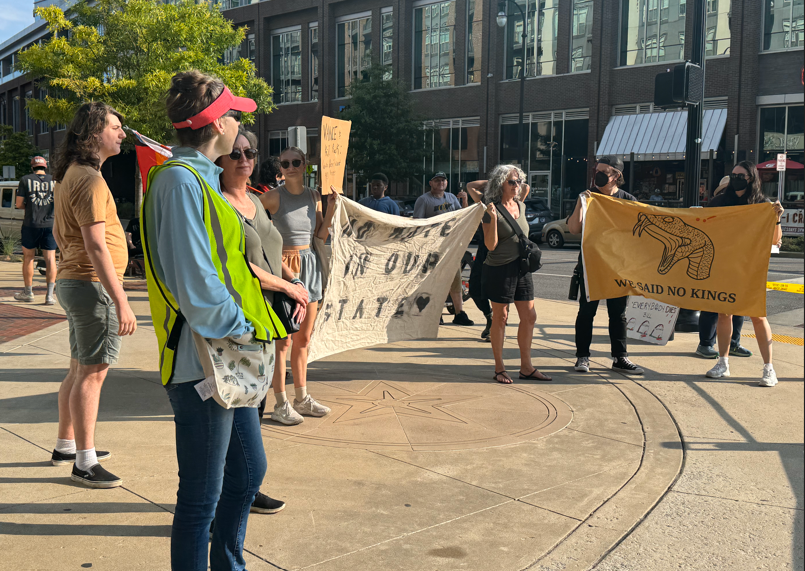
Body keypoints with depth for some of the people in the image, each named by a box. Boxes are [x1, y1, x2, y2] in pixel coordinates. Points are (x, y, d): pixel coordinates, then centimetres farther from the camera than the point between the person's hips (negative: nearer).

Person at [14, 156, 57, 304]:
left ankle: (28, 292, 23)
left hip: (31, 224, -1)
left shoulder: (25, 180, 1)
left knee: (28, 257, 13)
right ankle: (49, 295, -4)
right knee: (50, 259, 2)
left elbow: (19, 204, -2)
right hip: (50, 224, 1)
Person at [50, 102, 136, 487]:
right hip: (92, 284, -10)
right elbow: (95, 246, -23)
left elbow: (59, 234, 23)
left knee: (80, 369, 18)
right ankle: (84, 463, 1)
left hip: (71, 281, 10)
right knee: (92, 373, -5)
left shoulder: (69, 176, 15)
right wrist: (121, 302, -24)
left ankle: (66, 446, 30)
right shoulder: (90, 180, -17)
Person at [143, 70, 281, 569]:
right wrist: (241, 327, -12)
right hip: (202, 362, -10)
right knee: (202, 496, 3)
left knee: (249, 470, 21)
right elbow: (196, 288, -25)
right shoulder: (181, 180, -18)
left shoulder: (202, 176, 14)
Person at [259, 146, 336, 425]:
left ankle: (302, 397, 23)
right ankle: (281, 405, 4)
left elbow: (322, 234, 11)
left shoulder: (313, 195, 9)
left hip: (309, 265, 6)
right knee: (283, 339, -4)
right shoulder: (273, 196, -7)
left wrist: (331, 205, 2)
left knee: (303, 337, 12)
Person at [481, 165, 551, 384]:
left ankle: (526, 367, 16)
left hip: (522, 267, 7)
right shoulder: (492, 210, -9)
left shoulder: (521, 206, 11)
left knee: (529, 317, 6)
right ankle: (499, 368, 11)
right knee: (500, 317, 1)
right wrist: (493, 218, -24)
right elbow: (491, 245, -15)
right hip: (500, 268, -7)